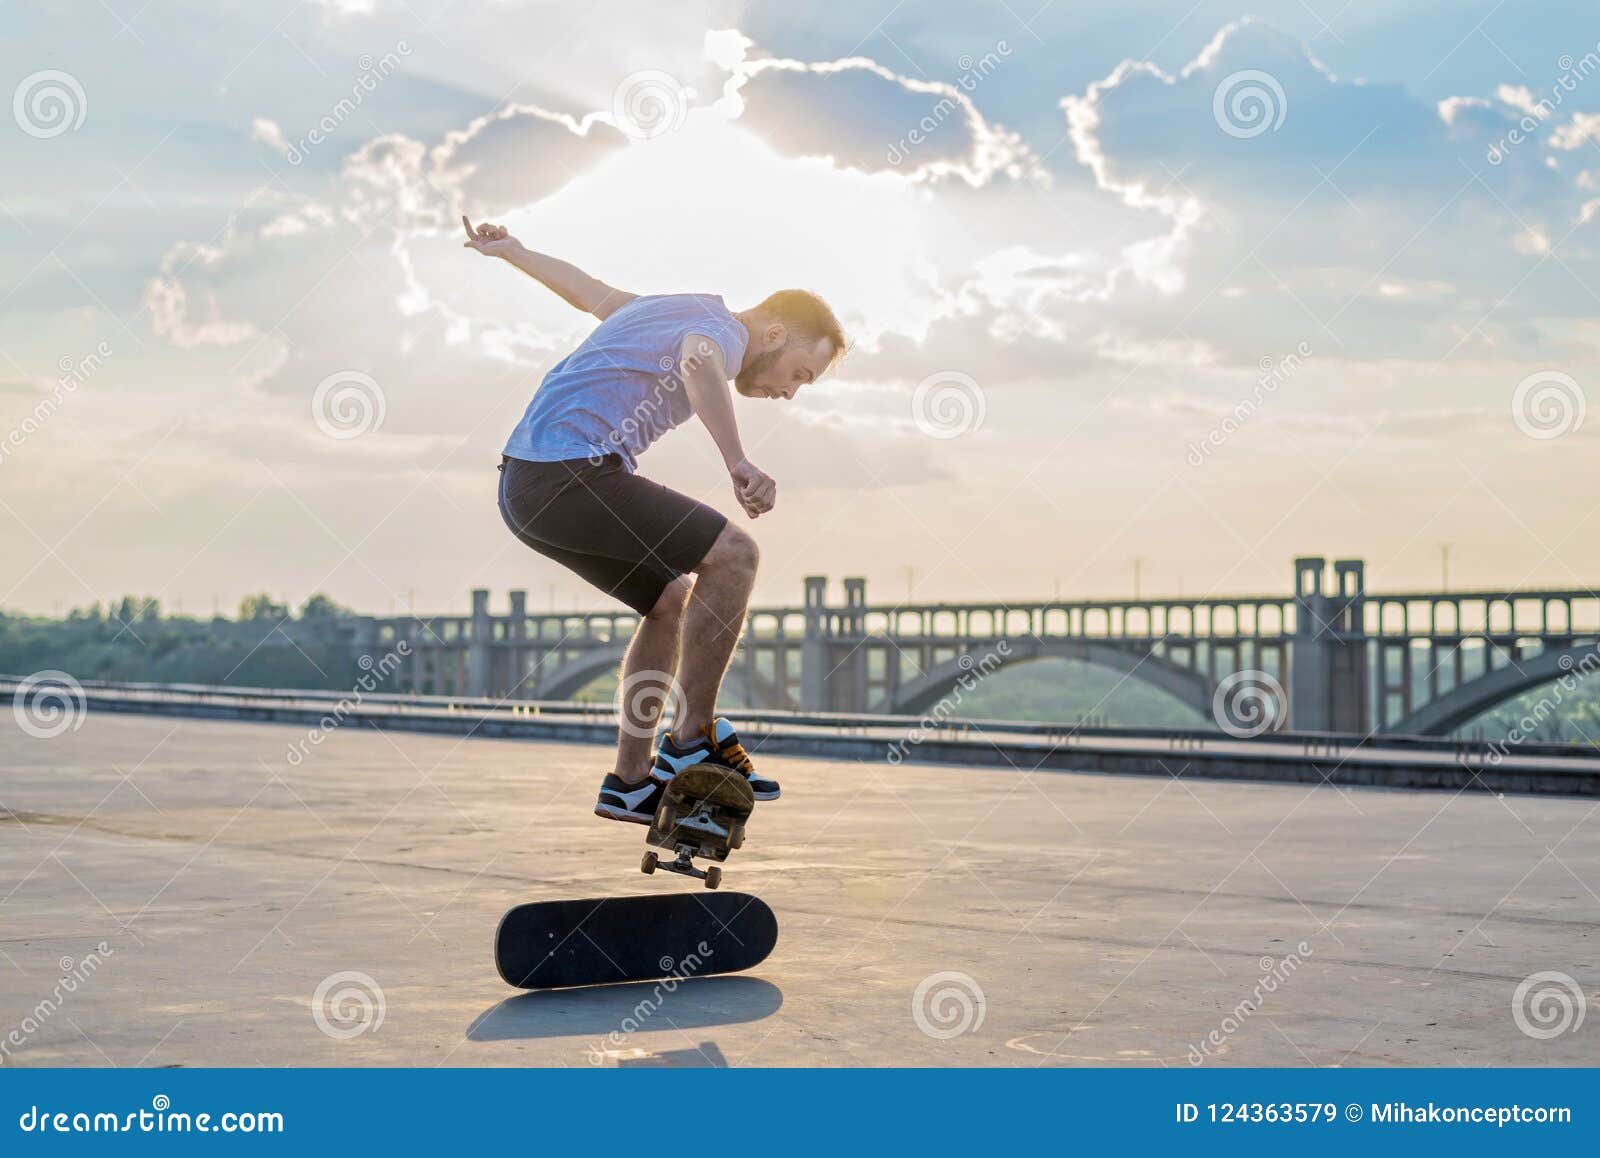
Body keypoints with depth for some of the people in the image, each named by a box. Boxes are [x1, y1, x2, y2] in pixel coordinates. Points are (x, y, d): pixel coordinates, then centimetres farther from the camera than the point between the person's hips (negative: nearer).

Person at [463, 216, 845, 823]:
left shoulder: (671, 309, 23)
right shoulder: (722, 329, -6)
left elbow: (584, 288, 39)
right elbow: (698, 364, -32)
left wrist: (510, 250, 55)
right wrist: (739, 464, -45)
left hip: (528, 487, 10)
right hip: (569, 473, -10)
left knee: (673, 600, 17)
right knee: (732, 555, -12)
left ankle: (630, 782, 16)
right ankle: (692, 739, -6)